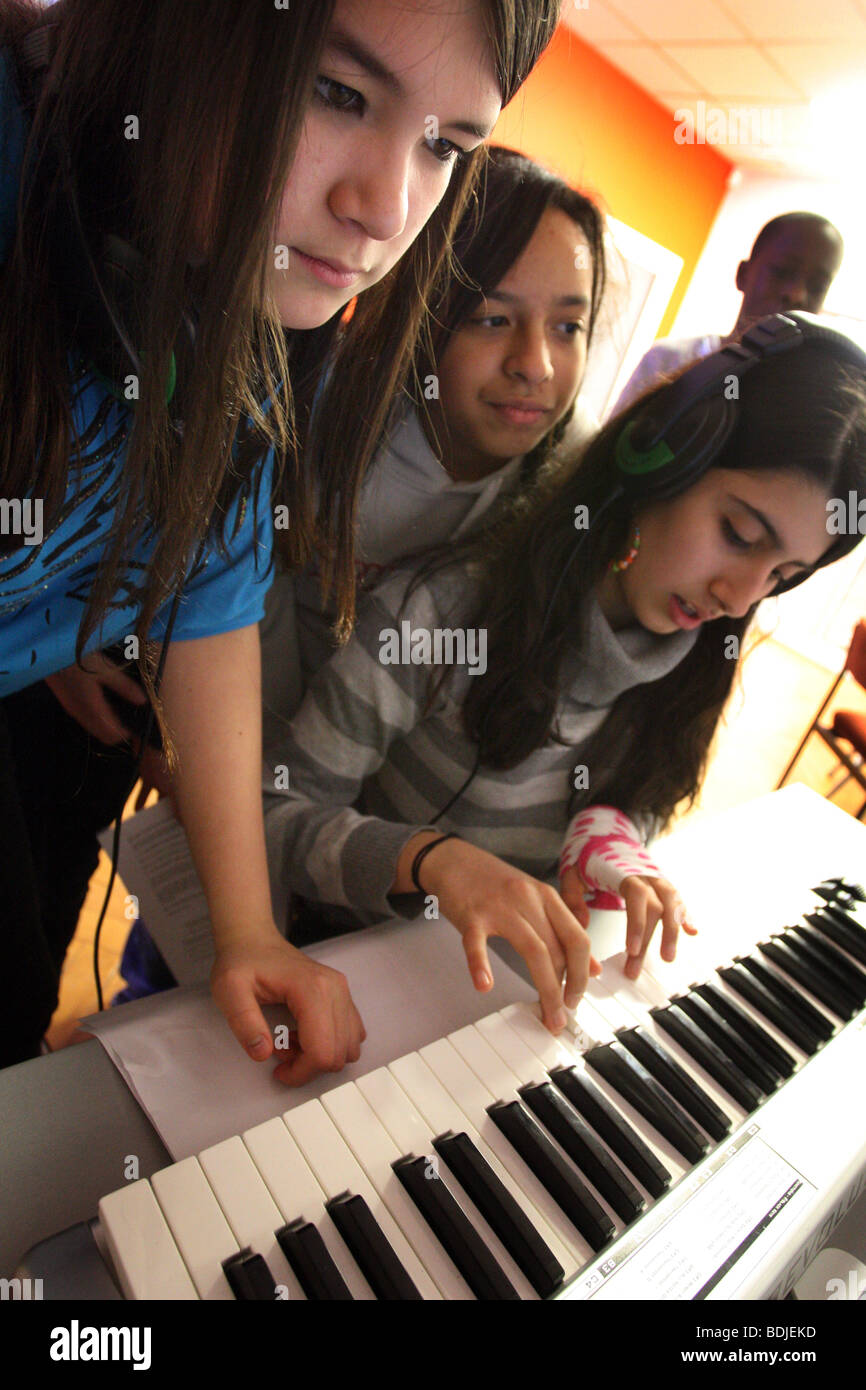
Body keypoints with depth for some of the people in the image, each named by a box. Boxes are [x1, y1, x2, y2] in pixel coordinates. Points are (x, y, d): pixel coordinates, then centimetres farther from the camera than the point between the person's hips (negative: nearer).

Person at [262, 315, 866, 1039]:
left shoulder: (688, 659, -3)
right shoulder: (435, 614, -23)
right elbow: (271, 813, -19)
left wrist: (609, 828, -16)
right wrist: (432, 858, -37)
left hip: (537, 976, 5)